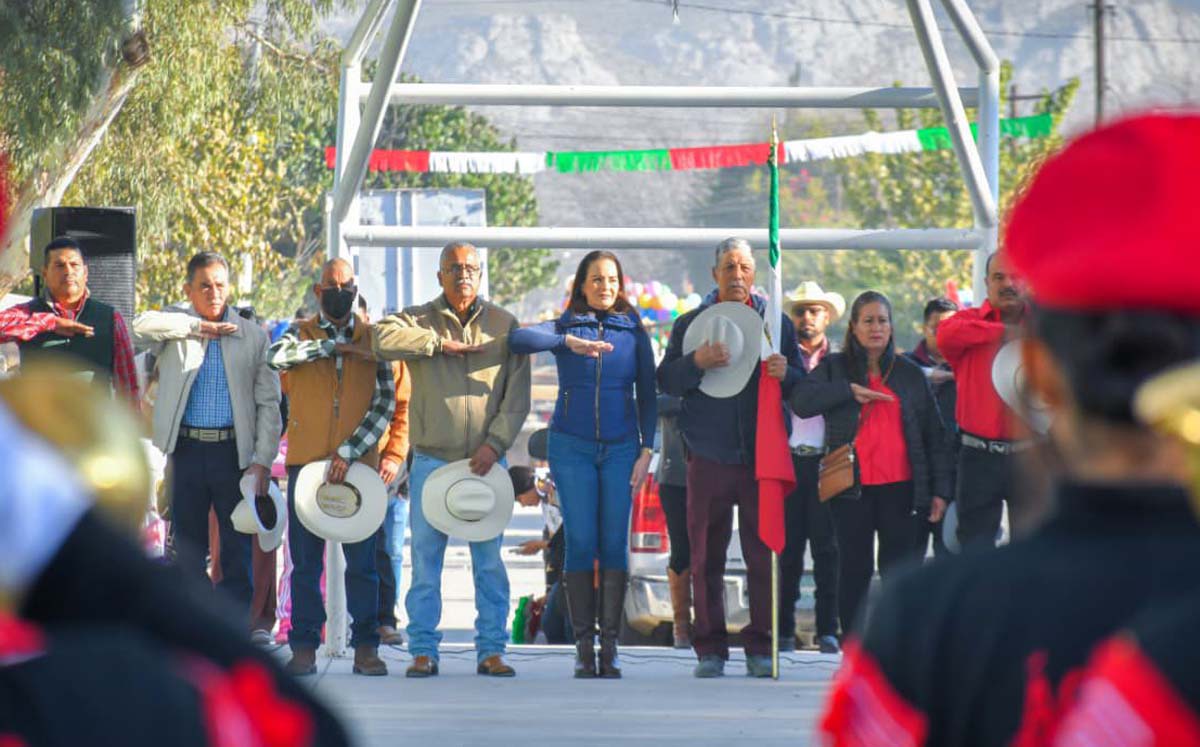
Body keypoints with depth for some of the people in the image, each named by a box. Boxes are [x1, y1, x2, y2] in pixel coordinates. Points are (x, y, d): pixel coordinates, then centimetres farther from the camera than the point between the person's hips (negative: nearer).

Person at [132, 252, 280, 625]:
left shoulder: (252, 336, 7)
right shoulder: (176, 326, 6)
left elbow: (268, 404, 5)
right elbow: (142, 328, -17)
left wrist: (262, 460, -4)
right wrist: (199, 327, -11)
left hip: (235, 452, 0)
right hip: (186, 450, 0)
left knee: (238, 547, 1)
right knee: (187, 546, 5)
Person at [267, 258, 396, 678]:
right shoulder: (301, 335, 10)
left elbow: (385, 405, 1)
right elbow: (277, 357, -14)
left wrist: (349, 453, -10)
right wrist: (336, 347, -14)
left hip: (358, 465, 0)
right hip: (306, 462, 0)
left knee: (362, 561, -2)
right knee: (305, 561, 0)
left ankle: (365, 647, 3)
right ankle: (304, 647, 4)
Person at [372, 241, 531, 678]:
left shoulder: (504, 325, 8)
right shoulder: (419, 321, 6)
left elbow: (517, 394, 4)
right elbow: (383, 338, -16)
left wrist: (495, 443, -8)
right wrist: (440, 344, -15)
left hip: (486, 462, 1)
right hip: (432, 460, -1)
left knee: (489, 562, 1)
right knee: (425, 559, 0)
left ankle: (491, 650, 6)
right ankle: (423, 650, 5)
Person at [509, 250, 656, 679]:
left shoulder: (634, 332, 10)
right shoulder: (564, 327, 5)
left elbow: (648, 396, 11)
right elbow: (519, 339, -13)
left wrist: (646, 450, 1)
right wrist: (569, 342, -25)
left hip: (620, 448, 1)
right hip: (572, 446, -1)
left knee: (615, 545, -3)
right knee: (580, 544, -5)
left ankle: (609, 647, -1)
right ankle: (583, 648, -2)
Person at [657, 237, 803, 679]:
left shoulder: (776, 323, 12)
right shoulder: (691, 324, 11)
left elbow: (803, 388, 9)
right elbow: (666, 381, 2)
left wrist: (785, 374, -13)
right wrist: (696, 362, -16)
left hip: (763, 457, 0)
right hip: (709, 457, 0)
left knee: (764, 555, -2)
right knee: (706, 558, 0)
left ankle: (760, 648, 5)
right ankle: (710, 649, 6)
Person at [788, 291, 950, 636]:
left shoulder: (910, 374, 12)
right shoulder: (835, 368, 9)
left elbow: (933, 435, 11)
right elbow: (800, 401, -9)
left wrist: (939, 489, 2)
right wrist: (849, 391, -14)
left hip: (899, 486, 0)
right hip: (852, 488, 0)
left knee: (900, 569, -4)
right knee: (855, 568, 3)